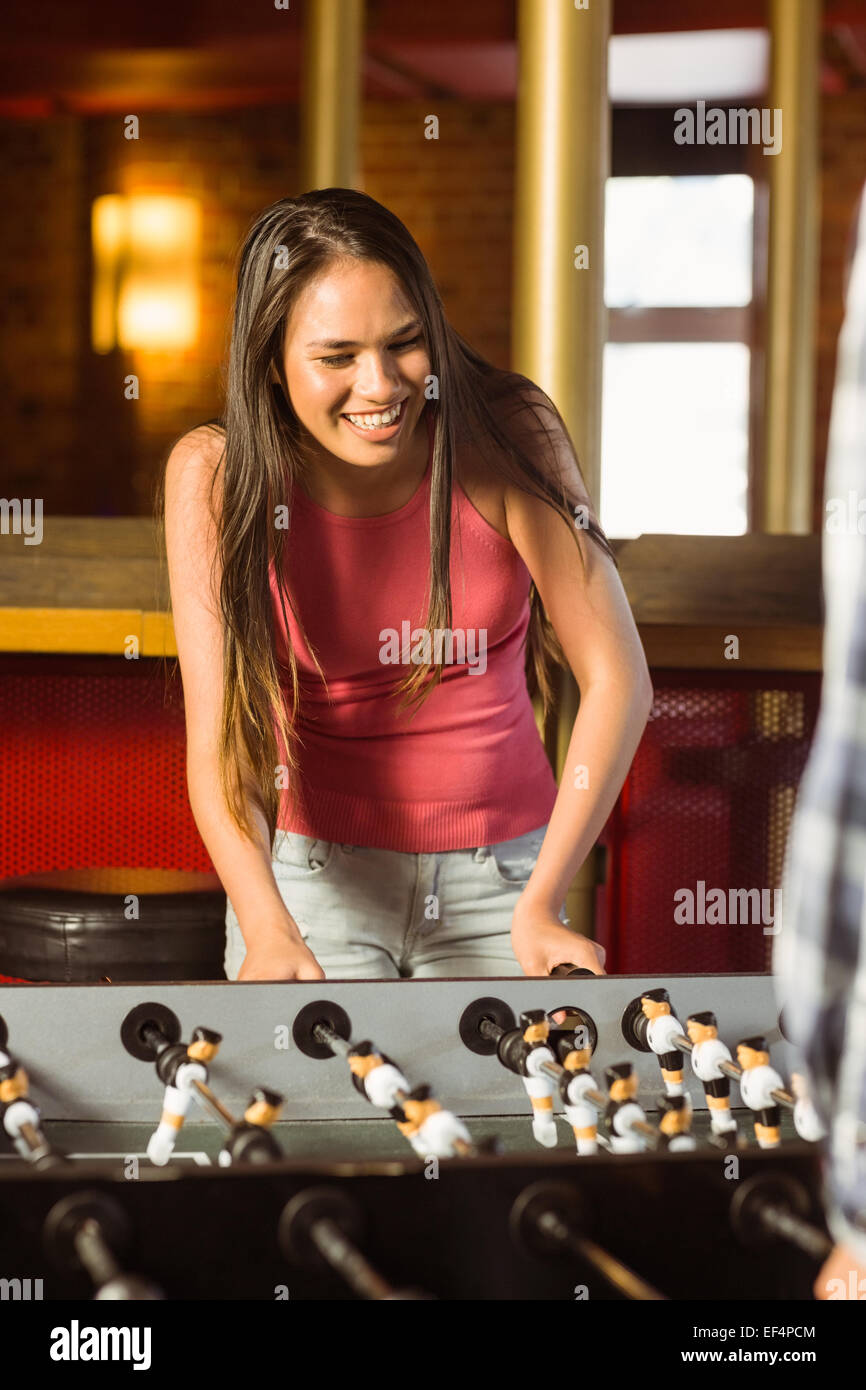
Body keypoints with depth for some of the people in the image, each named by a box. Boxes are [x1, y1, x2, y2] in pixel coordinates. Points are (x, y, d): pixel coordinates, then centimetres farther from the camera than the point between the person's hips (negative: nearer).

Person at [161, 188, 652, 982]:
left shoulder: (506, 435, -14)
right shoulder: (216, 472, -15)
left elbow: (617, 676, -14)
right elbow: (217, 737, -20)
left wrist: (542, 904, -25)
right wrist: (268, 932, -37)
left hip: (500, 868, 1)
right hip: (312, 873, 0)